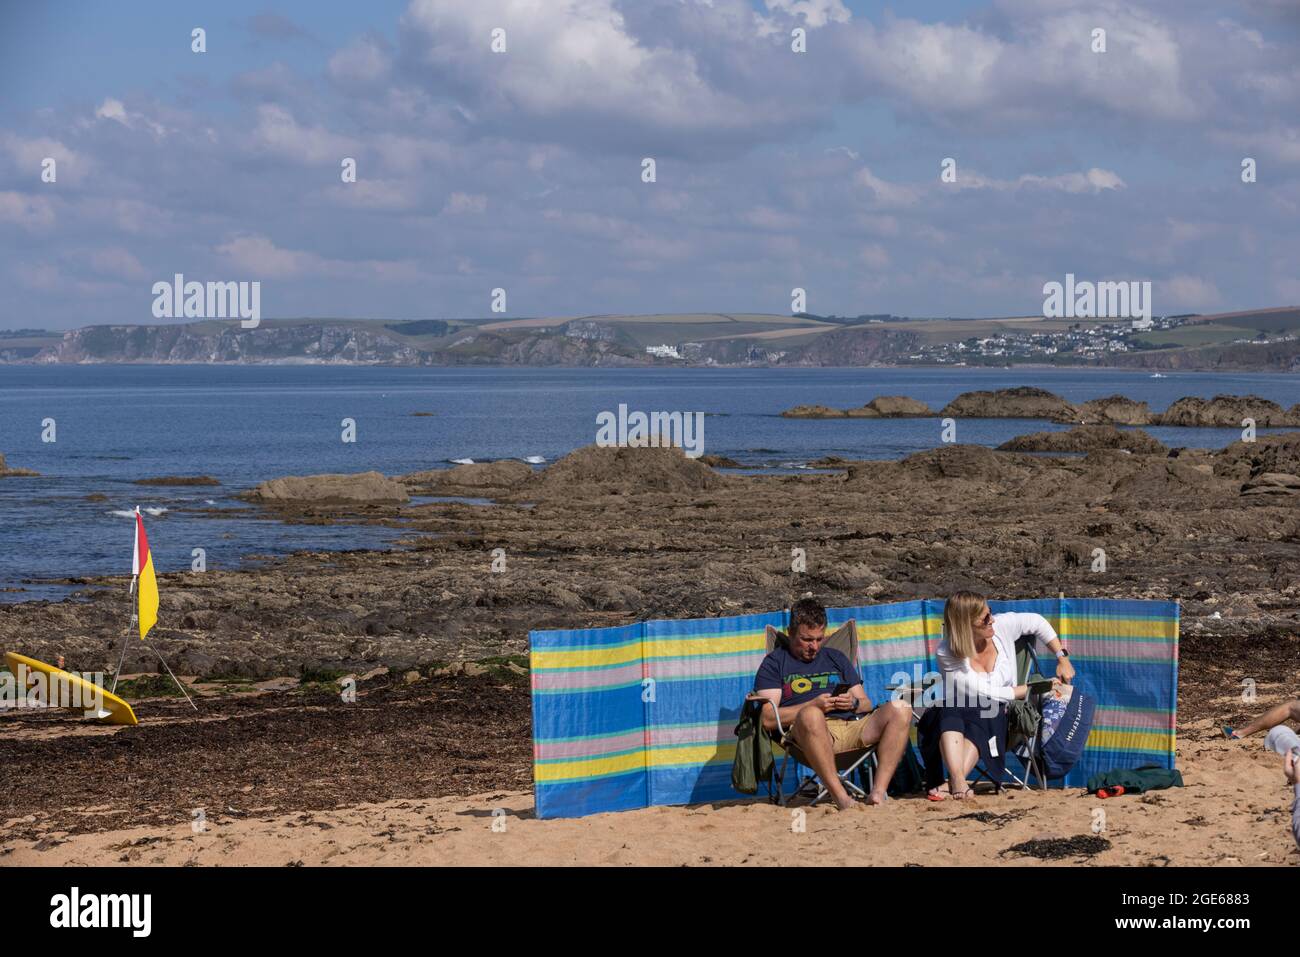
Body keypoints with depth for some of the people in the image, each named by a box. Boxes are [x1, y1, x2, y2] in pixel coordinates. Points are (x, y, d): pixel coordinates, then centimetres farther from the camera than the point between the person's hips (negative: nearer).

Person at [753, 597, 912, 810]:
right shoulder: (775, 663, 15)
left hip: (852, 726, 5)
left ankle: (878, 792, -31)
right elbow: (768, 720, 0)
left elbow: (867, 705, 25)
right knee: (811, 715, -40)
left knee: (899, 709, -20)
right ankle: (841, 798, -44)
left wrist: (854, 703, 0)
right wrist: (814, 705, -10)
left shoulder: (835, 658, 31)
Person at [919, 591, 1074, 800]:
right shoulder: (947, 655, -15)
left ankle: (951, 786, -55)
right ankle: (957, 780, -58)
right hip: (954, 715, -2)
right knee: (950, 712, -38)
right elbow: (986, 694, -16)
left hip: (993, 720, 2)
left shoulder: (1001, 626, -7)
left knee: (979, 720, -36)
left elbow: (1036, 622, 13)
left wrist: (1063, 658, 10)